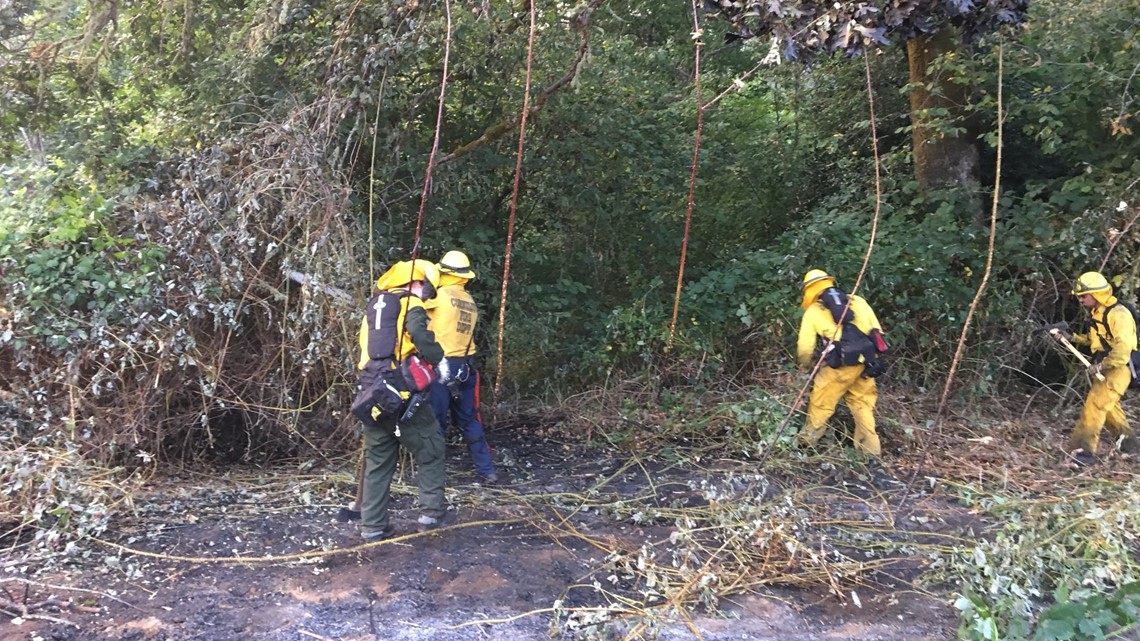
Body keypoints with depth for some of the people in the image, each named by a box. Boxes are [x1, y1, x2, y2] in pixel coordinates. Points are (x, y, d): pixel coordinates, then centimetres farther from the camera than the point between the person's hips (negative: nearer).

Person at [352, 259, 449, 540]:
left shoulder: (374, 305, 18)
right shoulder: (410, 304, -4)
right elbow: (420, 334, -24)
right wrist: (440, 361, -14)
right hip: (401, 395, -6)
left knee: (377, 460, 13)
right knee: (431, 450, 10)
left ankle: (372, 525, 14)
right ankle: (432, 511, 8)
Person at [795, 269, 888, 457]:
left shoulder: (813, 311, 7)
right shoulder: (856, 300, 18)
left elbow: (805, 347, 5)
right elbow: (877, 330, 13)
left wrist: (803, 368, 23)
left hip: (842, 363, -4)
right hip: (867, 361, 4)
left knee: (821, 403, 11)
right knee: (863, 404, 16)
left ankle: (807, 441, 23)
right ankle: (870, 450, 19)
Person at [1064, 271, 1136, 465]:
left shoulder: (1118, 314, -19)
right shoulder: (1097, 313, 9)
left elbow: (1123, 348, -28)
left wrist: (1100, 366, -31)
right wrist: (1073, 337, 6)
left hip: (1118, 368, -10)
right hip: (1104, 367, 10)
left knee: (1095, 404, -18)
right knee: (1107, 405, 22)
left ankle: (1084, 449, -21)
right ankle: (1127, 439, 41)